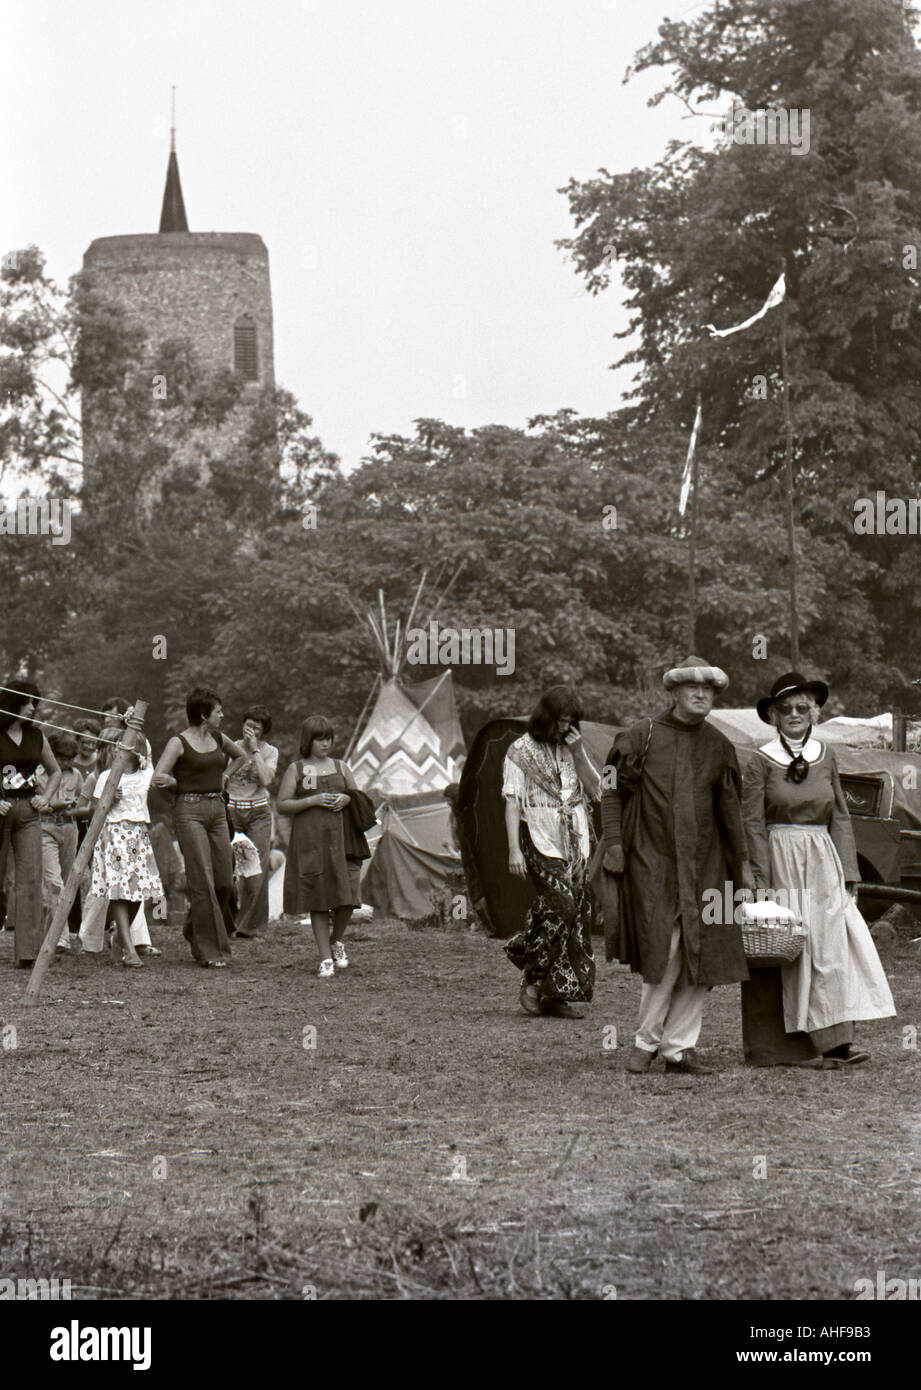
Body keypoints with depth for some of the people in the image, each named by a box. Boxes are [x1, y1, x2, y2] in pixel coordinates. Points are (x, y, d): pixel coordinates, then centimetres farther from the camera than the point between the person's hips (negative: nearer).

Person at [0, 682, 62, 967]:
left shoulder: (36, 736, 12)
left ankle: (28, 950, -8)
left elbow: (55, 771, 25)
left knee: (30, 878, -5)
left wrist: (45, 798, 10)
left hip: (28, 811, 4)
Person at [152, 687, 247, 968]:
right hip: (190, 810, -7)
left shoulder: (219, 739, 13)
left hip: (217, 810, 7)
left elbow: (242, 756, 33)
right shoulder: (178, 742, -6)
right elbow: (157, 779, -9)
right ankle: (208, 949, -5)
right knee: (203, 881, -9)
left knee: (224, 881, 4)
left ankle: (195, 931, 26)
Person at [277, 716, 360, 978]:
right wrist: (313, 801, -12)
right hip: (309, 839, -2)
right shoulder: (296, 769, 6)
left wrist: (346, 800, 1)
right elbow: (282, 806, 0)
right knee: (318, 899, -2)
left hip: (339, 836, 2)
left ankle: (336, 941, 19)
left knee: (347, 897, -9)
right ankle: (326, 959, 3)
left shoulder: (341, 767, 15)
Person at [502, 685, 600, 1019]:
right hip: (540, 842, -5)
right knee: (559, 905, -20)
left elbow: (595, 791, 10)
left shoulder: (572, 748, 15)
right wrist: (514, 849, -12)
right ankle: (534, 979, -5)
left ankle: (562, 994, 4)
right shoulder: (521, 751, 0)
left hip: (575, 841, 5)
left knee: (578, 913, -1)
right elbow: (512, 802, -4)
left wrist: (578, 754, -3)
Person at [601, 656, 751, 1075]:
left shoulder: (718, 746, 12)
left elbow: (729, 807, 16)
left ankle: (678, 1047, 9)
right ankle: (646, 1042, 5)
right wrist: (614, 843, -7)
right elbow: (613, 791, 2)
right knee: (664, 952, -11)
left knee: (703, 958, 0)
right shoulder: (642, 736, 1)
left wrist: (741, 861, 13)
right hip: (652, 863, -4)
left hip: (705, 865, 4)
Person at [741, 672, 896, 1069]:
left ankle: (835, 1040, -5)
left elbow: (840, 817, 12)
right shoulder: (762, 761, -2)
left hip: (822, 863, 4)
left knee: (832, 944, -4)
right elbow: (752, 824, -5)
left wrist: (847, 872, 5)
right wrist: (761, 882, -12)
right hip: (779, 862, -4)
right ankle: (780, 1048, 4)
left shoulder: (825, 757, 10)